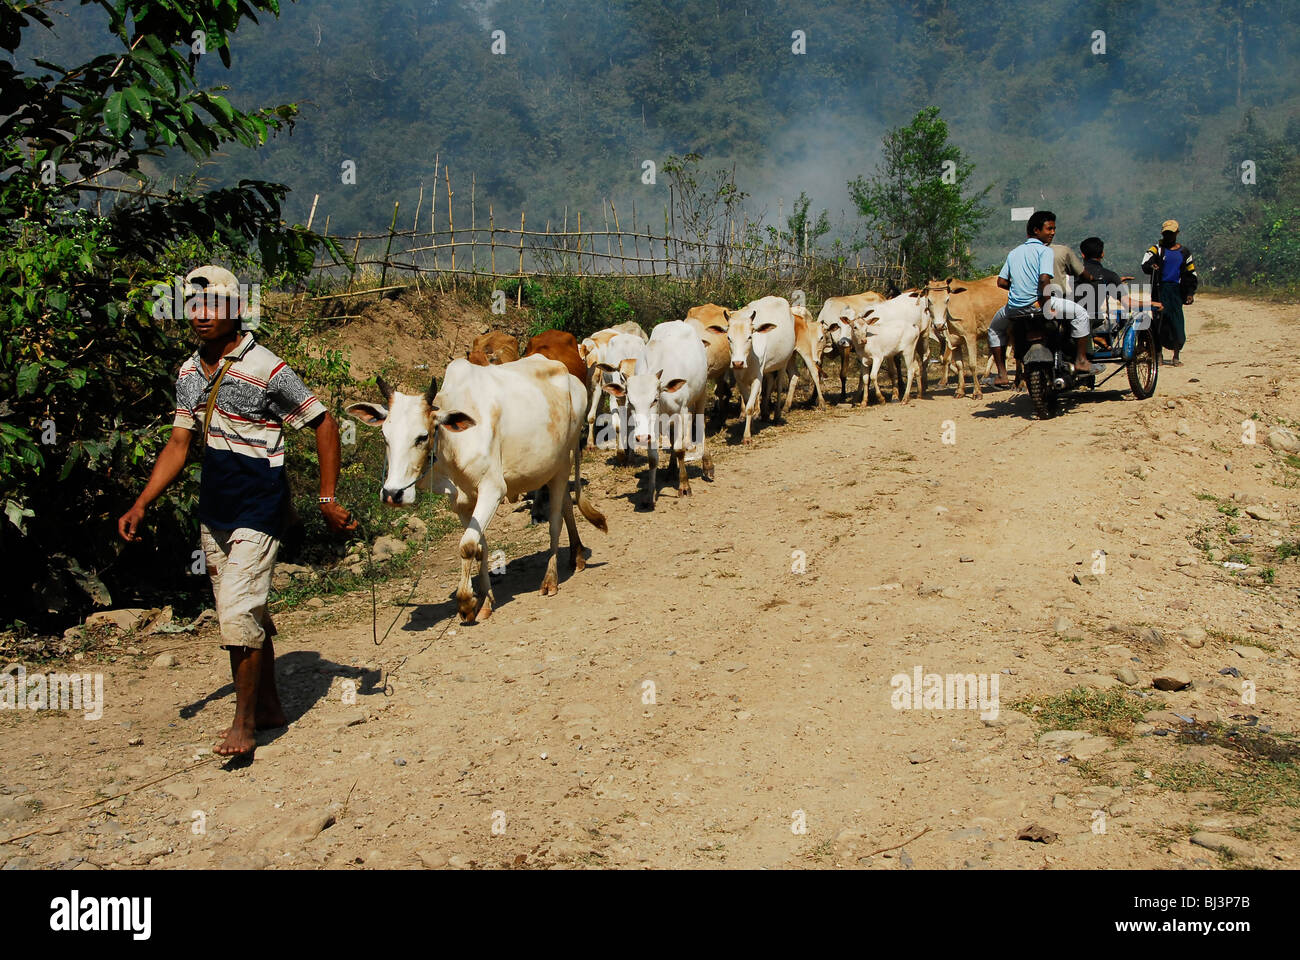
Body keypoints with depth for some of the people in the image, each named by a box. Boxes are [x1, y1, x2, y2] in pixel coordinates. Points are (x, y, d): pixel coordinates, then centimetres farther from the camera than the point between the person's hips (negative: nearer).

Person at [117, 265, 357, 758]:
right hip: (213, 509, 7)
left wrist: (327, 499, -11)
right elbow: (178, 444, 11)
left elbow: (324, 425, -9)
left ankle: (244, 723, 2)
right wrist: (140, 505, 2)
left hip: (258, 509, -7)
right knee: (246, 612, 15)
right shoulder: (189, 373, 7)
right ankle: (269, 706, 29)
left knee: (238, 611, -11)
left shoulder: (266, 370, -15)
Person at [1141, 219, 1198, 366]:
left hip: (1176, 290, 2)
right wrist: (1151, 266, -31)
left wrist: (1190, 293, 10)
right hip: (1159, 289, -2)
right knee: (1159, 320, -10)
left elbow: (1191, 274, 20)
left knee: (1177, 323, -4)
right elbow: (1145, 264, -8)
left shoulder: (1184, 252, 16)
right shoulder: (1156, 249, 8)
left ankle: (1176, 356, 3)